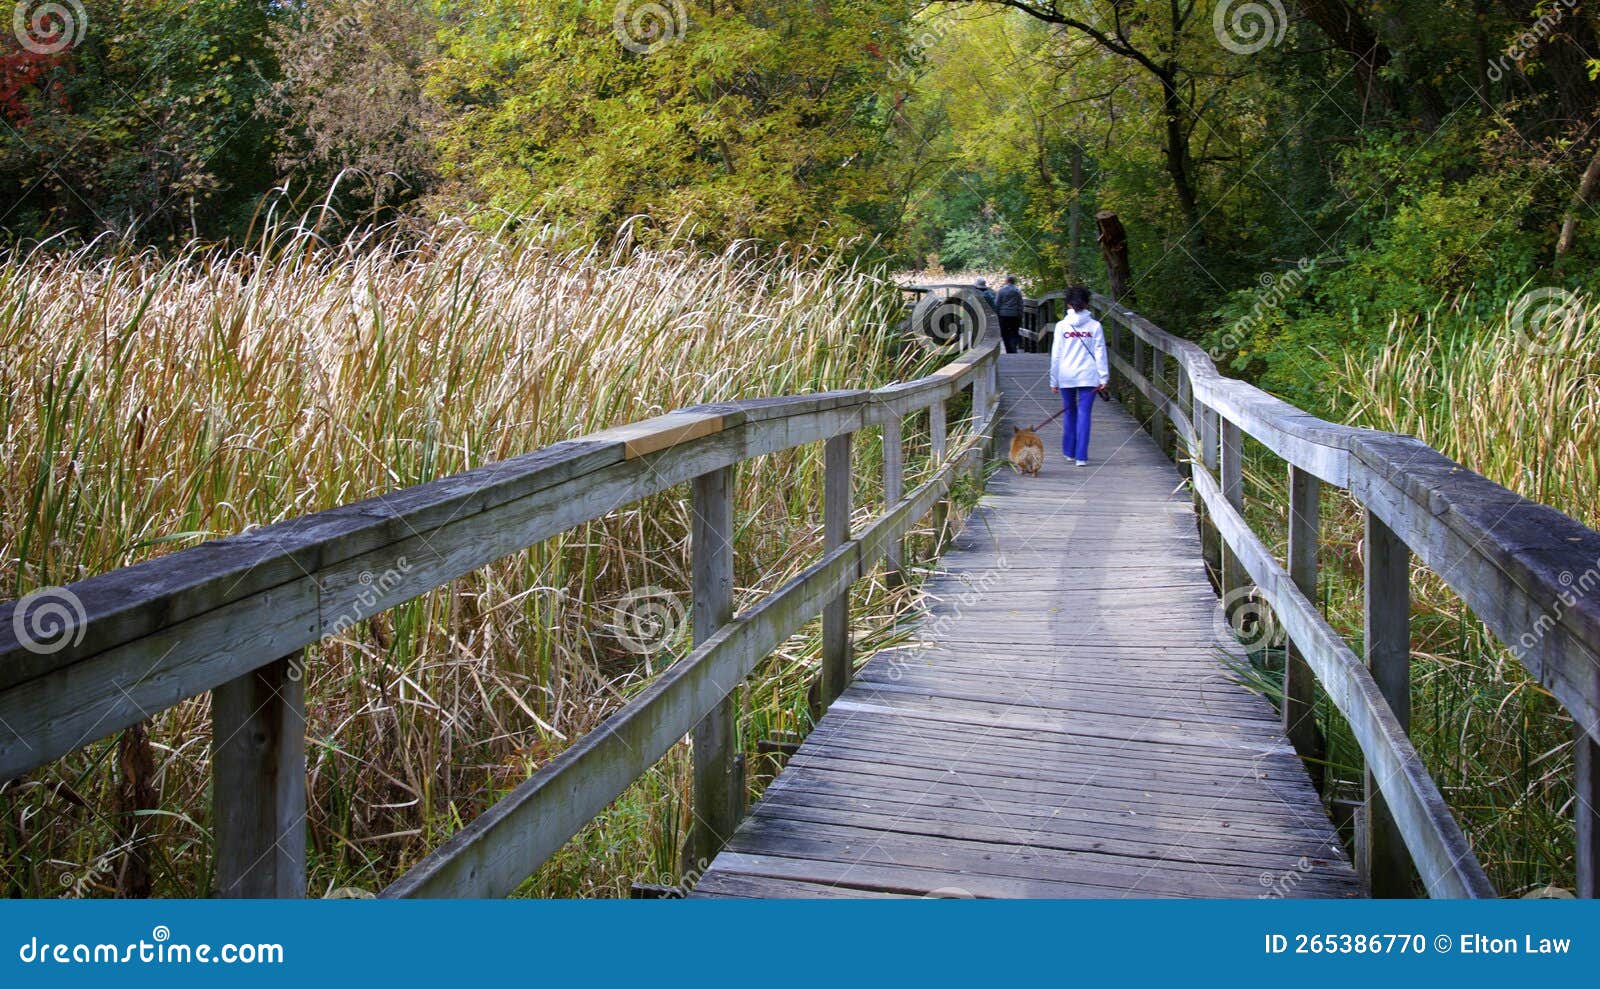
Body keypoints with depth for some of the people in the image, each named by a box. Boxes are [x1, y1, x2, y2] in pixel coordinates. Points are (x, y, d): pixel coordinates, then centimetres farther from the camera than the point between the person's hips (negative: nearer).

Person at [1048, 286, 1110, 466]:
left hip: (1066, 376, 1)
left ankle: (1069, 451, 25)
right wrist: (1103, 378, 4)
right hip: (1088, 376, -1)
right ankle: (1081, 456, -5)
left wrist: (1054, 380, 7)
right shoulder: (1095, 326, -2)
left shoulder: (1062, 326, -2)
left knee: (1069, 412, 17)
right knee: (1084, 413, 0)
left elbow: (1056, 355, 1)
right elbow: (1100, 354, -1)